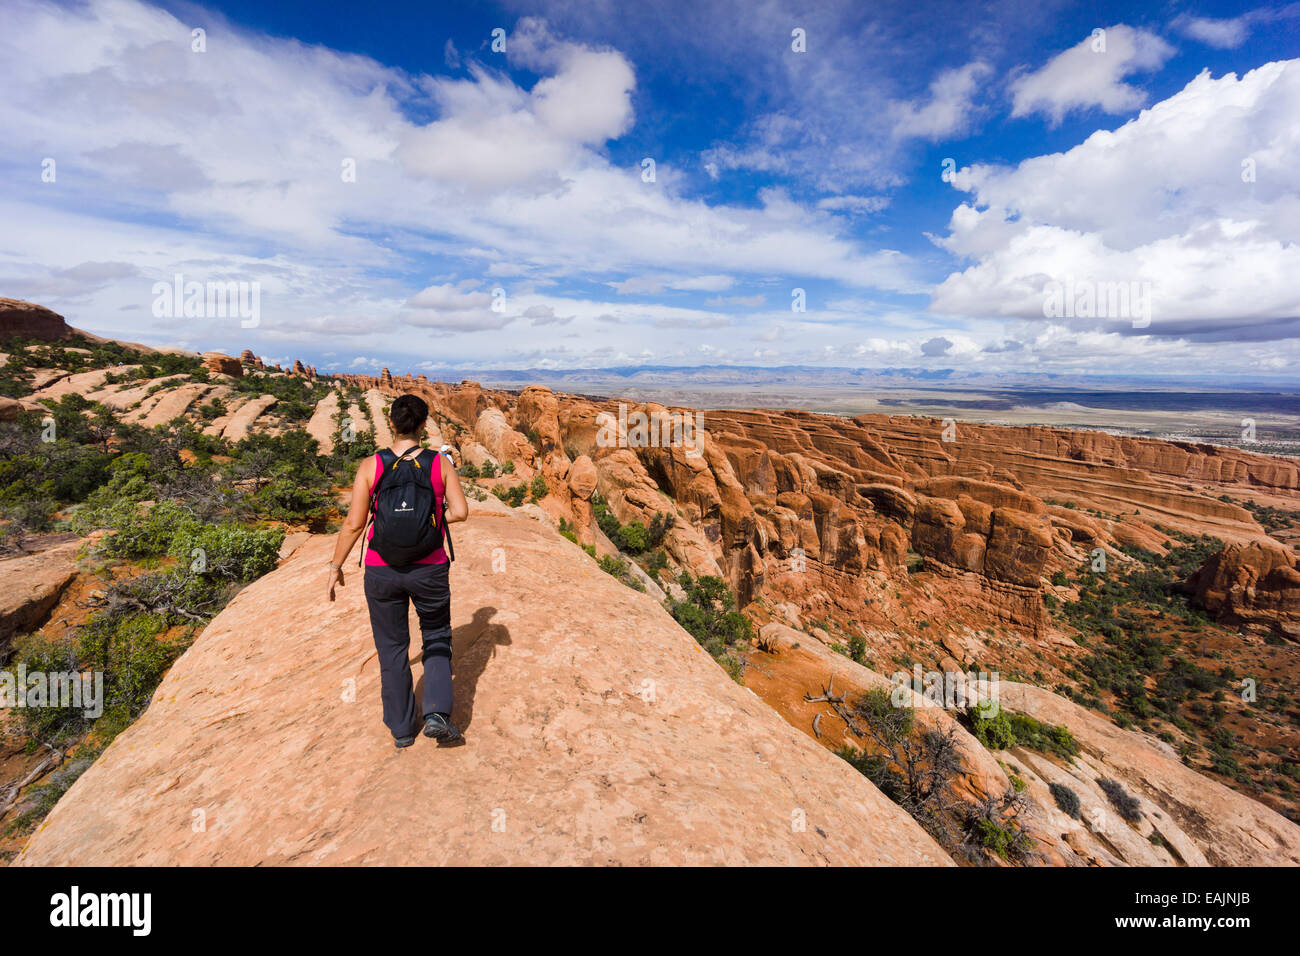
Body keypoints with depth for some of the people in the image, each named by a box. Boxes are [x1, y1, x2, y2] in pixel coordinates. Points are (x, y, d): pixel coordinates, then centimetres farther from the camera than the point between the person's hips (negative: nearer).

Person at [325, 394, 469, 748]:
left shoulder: (370, 466, -8)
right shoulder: (441, 463, -8)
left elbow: (353, 523, -7)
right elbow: (460, 512, -13)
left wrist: (336, 566, 6)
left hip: (382, 572, 1)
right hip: (430, 569, 0)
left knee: (392, 648, 18)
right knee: (437, 639, 21)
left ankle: (402, 728, 30)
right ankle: (437, 714, 6)